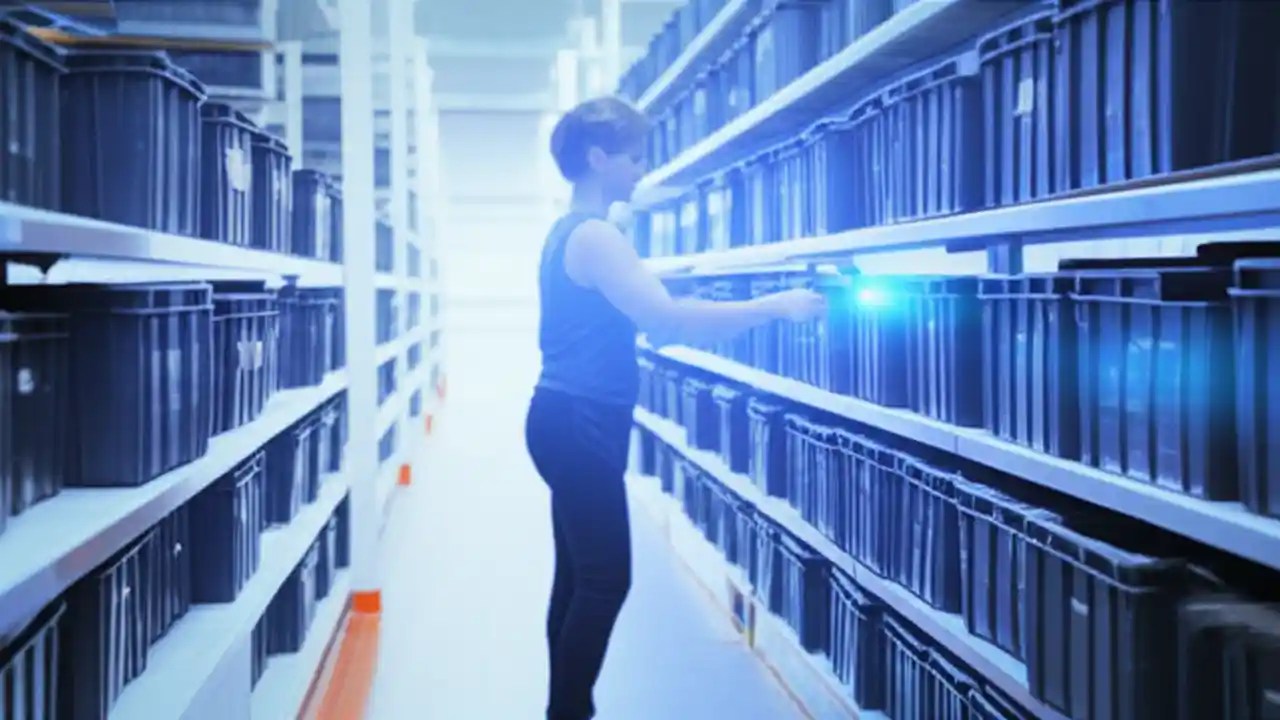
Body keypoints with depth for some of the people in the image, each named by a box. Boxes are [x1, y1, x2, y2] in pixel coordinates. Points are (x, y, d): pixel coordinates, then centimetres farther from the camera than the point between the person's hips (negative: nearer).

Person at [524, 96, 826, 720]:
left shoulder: (570, 233, 16)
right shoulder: (594, 236, -17)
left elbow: (622, 318, 19)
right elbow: (668, 320, -26)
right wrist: (774, 307, -22)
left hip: (571, 421, 10)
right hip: (580, 424, -10)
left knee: (580, 576, 13)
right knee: (604, 580, -5)